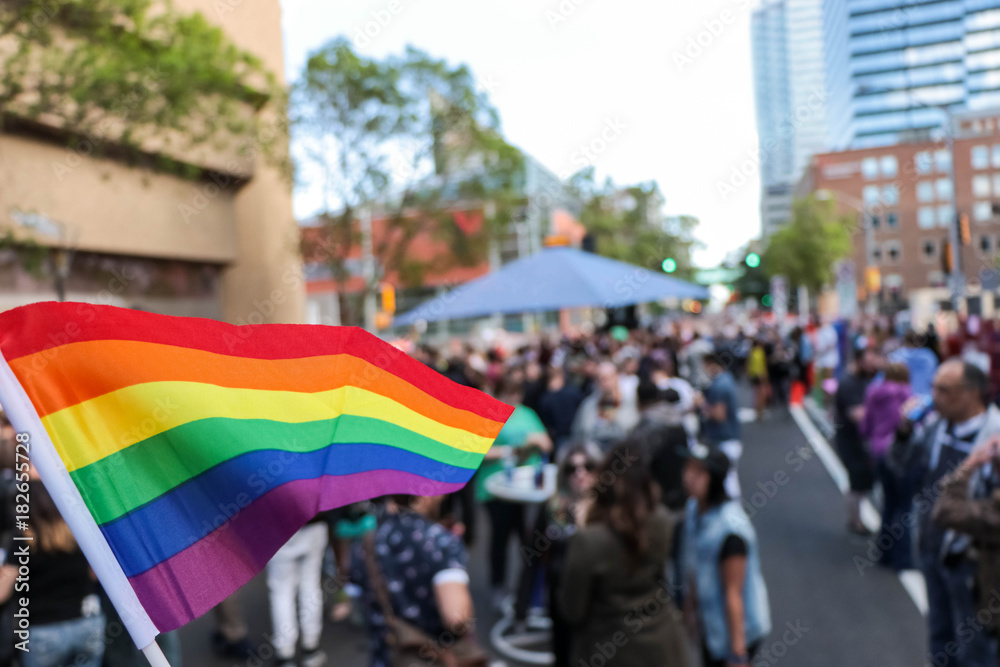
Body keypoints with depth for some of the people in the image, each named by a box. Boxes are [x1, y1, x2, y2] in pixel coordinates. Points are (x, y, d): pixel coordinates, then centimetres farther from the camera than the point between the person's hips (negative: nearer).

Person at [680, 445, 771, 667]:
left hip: (736, 626, -8)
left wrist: (737, 649, -20)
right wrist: (689, 607, 14)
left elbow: (733, 593, -26)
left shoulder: (729, 528, -30)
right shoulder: (694, 509, -6)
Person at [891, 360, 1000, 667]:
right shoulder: (935, 424, -4)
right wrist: (904, 432, -9)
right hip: (932, 548, 6)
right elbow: (904, 467, 7)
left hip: (968, 558, -6)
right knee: (940, 635, 25)